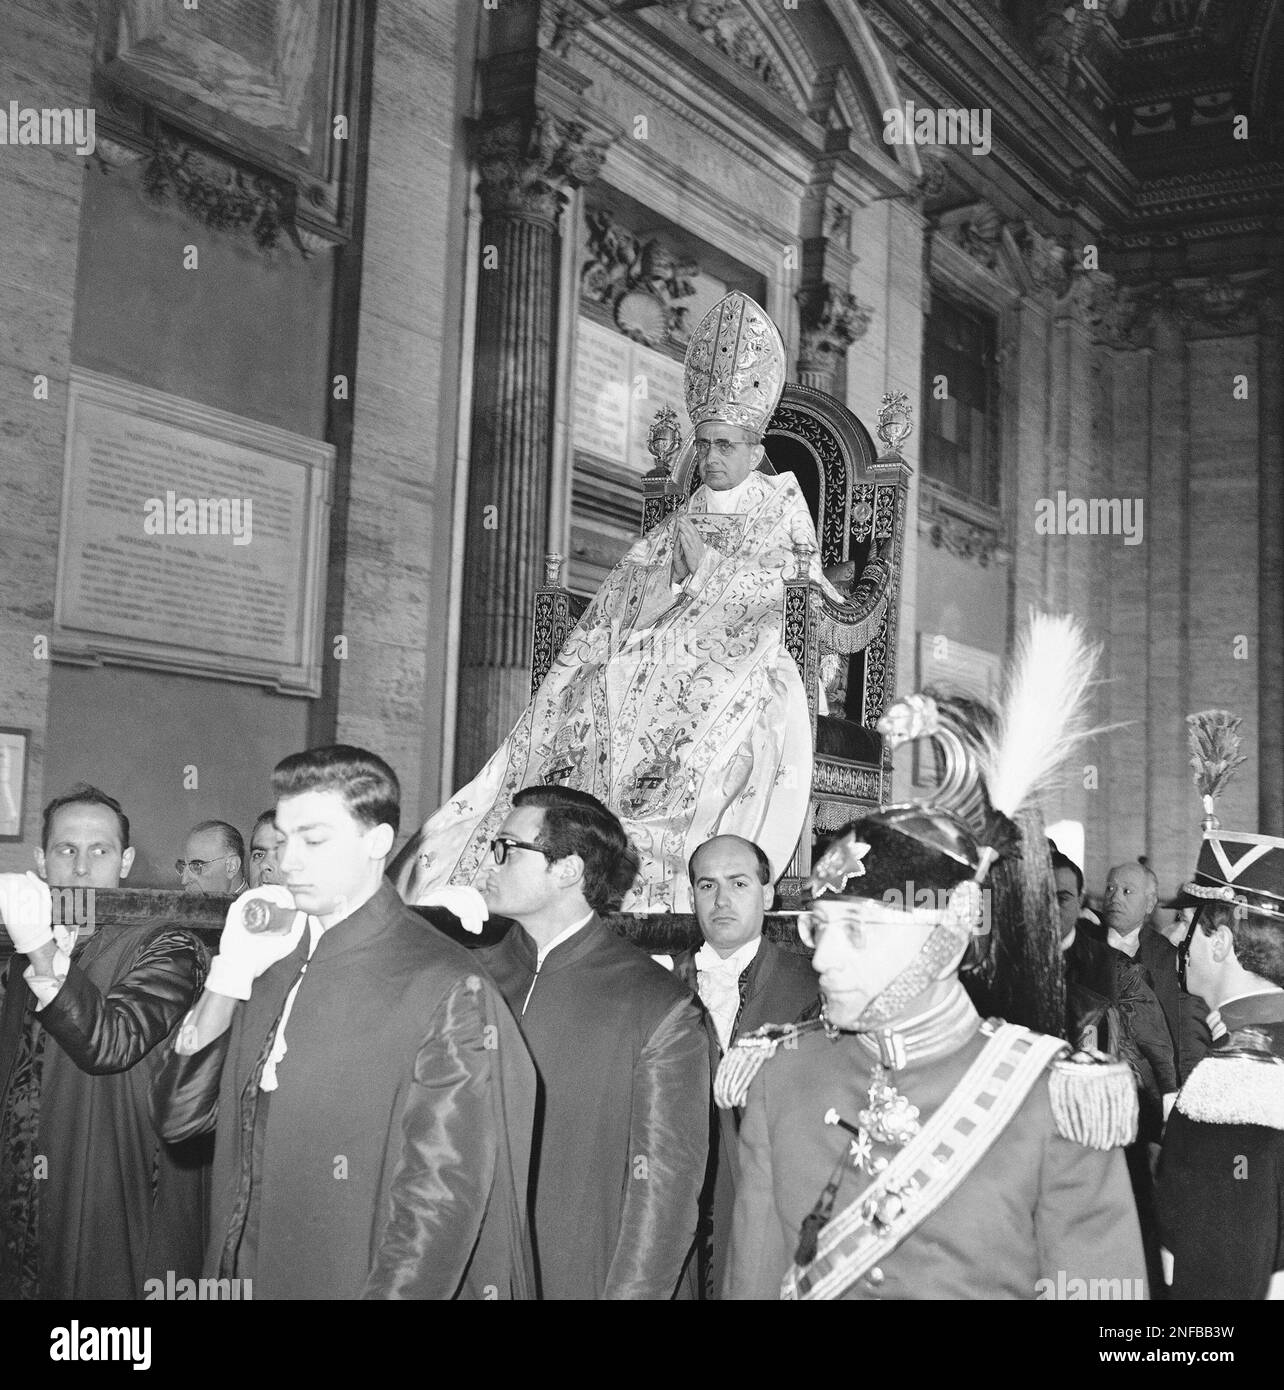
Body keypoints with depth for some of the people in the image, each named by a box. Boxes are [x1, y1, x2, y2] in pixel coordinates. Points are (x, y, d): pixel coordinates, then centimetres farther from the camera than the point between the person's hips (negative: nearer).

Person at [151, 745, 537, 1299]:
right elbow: (179, 1118, 2)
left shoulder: (448, 990, -17)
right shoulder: (275, 965, 4)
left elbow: (440, 1204, -20)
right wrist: (232, 971, -7)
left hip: (346, 1280, -6)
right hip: (245, 1275, 6)